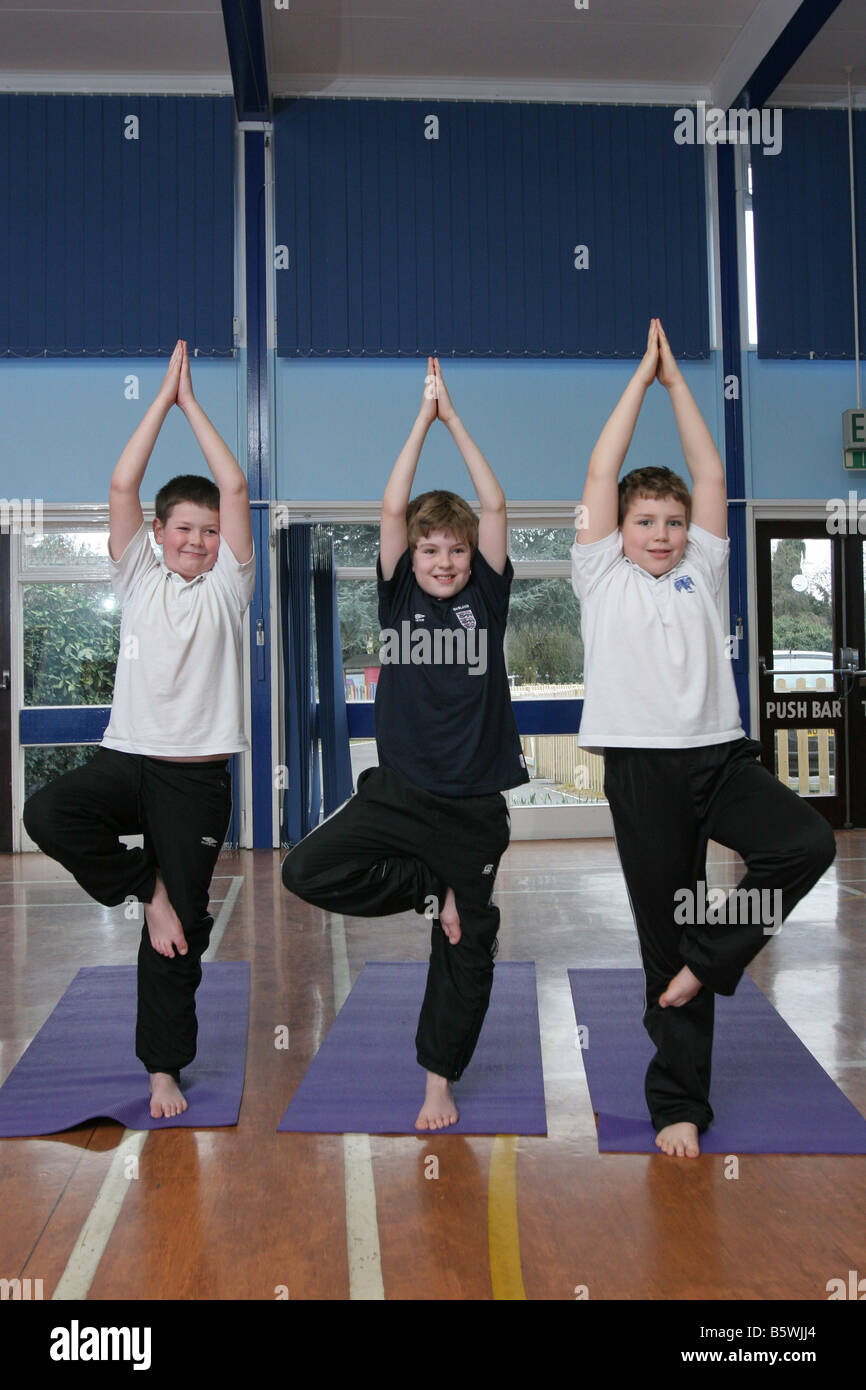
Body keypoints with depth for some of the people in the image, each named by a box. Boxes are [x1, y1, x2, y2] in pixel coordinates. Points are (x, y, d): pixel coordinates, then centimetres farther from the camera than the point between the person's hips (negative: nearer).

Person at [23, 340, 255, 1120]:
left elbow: (235, 488, -3)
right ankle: (148, 888, -5)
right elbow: (122, 487, -2)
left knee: (179, 933, 3)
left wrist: (193, 404, 2)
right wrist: (164, 397, -1)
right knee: (48, 812, -30)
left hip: (196, 775, -1)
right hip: (125, 757, 1)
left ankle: (164, 1069, 20)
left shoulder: (227, 587, 5)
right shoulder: (138, 581, 8)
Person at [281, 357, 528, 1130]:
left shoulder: (487, 596, 2)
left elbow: (495, 505, -5)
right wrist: (424, 418, -6)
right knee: (308, 870, -19)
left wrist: (455, 420, -4)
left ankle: (439, 1079, 27)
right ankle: (433, 891, 2)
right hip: (401, 790, 0)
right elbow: (392, 509, -7)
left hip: (475, 802, 0)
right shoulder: (399, 596, 3)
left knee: (466, 947, 8)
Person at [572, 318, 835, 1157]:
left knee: (808, 844, -24)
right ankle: (678, 1104, 16)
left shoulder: (700, 571, 14)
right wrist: (641, 376, 6)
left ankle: (707, 958, -2)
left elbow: (711, 474, 10)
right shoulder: (602, 576, 7)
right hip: (642, 764, -3)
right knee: (663, 934, 2)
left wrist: (676, 378, 11)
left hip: (721, 755, 3)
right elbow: (601, 475, 1)